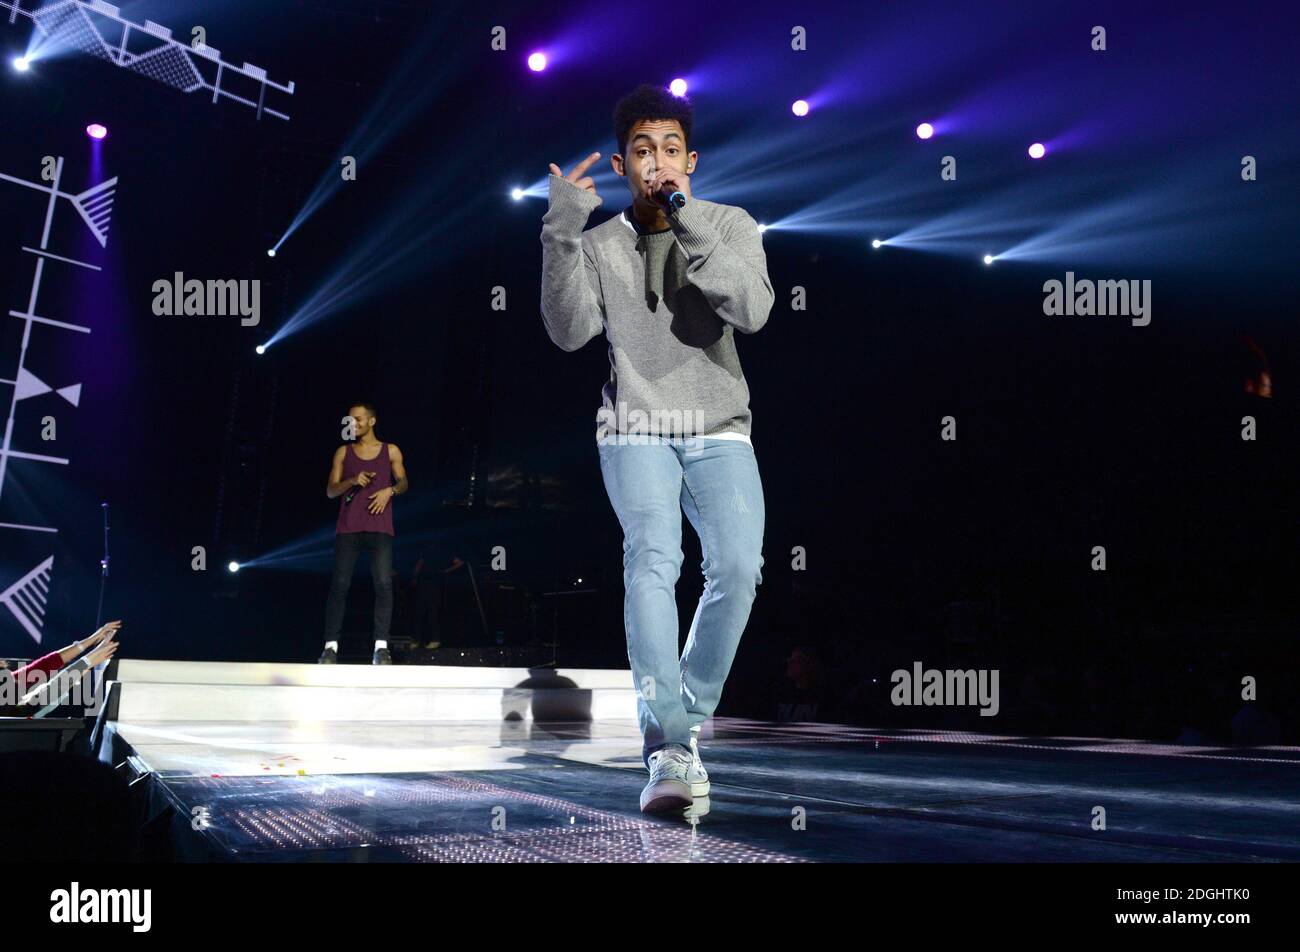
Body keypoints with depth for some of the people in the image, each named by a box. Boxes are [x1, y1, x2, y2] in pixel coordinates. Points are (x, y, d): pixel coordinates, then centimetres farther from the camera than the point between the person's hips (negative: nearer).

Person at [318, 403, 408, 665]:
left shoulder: (391, 451, 12)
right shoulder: (343, 452, 13)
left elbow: (403, 482, 14)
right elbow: (330, 491, 9)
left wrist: (389, 490, -8)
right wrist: (352, 481, -10)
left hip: (380, 528, -1)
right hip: (347, 528, 1)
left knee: (384, 583, -13)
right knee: (339, 584, -7)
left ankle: (381, 646, -14)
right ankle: (331, 646, -5)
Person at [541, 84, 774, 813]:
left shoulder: (731, 226, 6)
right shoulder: (599, 247, 8)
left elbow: (753, 311, -13)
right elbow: (569, 333, -8)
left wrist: (690, 222, -19)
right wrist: (562, 233, -16)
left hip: (719, 432, 1)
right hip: (637, 431, 0)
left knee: (739, 566, -22)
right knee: (653, 560, -25)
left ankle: (689, 719, -1)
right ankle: (671, 751, -27)